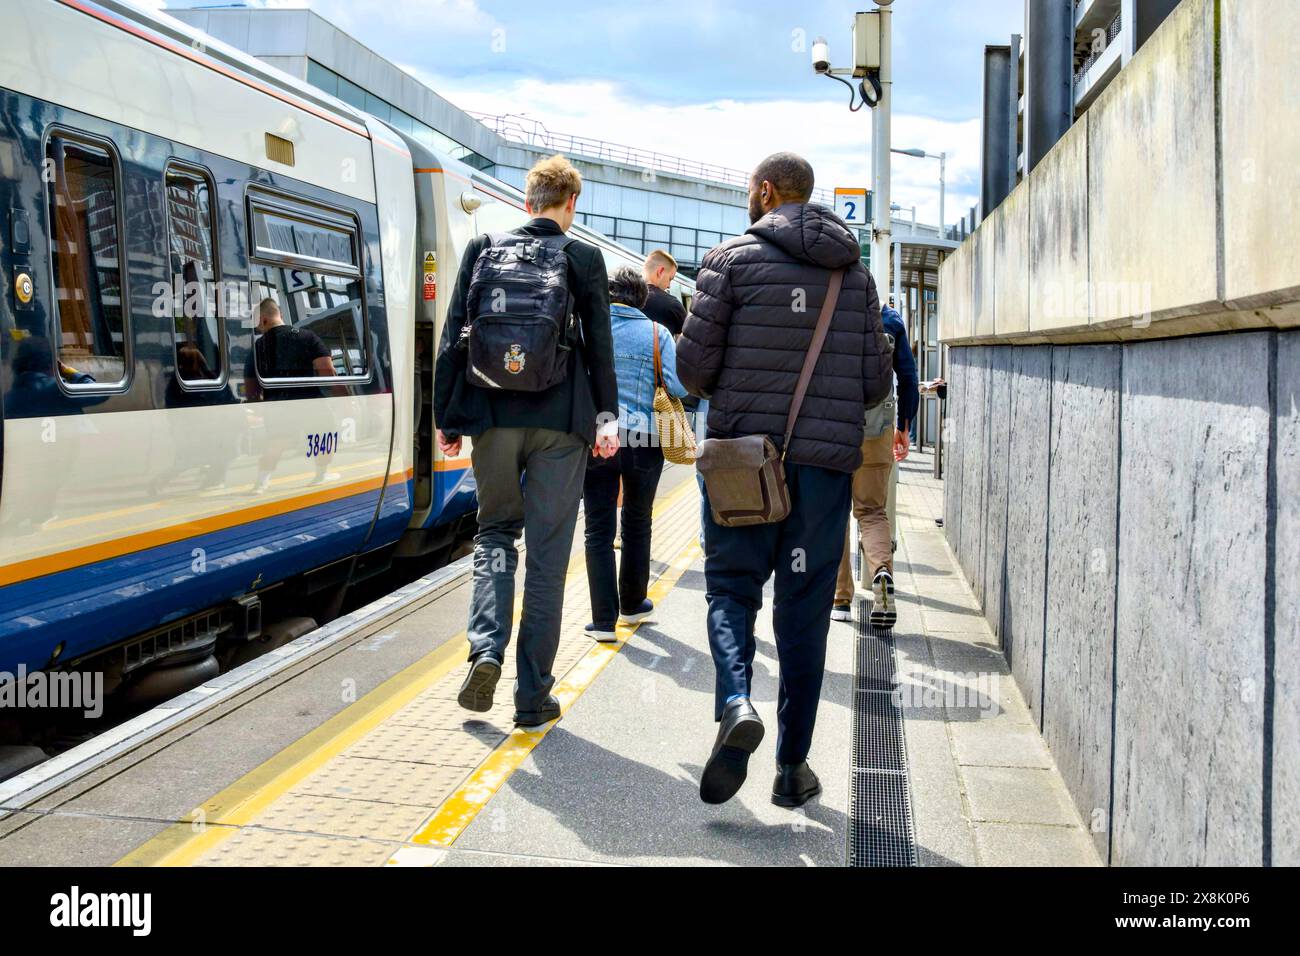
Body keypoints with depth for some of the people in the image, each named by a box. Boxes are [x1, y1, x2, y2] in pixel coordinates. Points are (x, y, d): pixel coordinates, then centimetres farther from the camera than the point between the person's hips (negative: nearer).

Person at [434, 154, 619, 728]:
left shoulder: (483, 248, 5)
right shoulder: (585, 259, 1)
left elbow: (454, 337, 4)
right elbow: (599, 347, 0)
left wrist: (446, 418, 8)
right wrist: (606, 417, 7)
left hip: (492, 416, 2)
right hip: (560, 421, -1)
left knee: (495, 530, 19)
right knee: (547, 554, 4)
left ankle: (486, 651, -3)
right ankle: (533, 697, 7)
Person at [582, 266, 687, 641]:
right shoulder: (656, 333, 1)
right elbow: (678, 386, -7)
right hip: (644, 439, 1)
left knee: (598, 529, 4)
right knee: (637, 523, 19)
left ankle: (604, 618, -2)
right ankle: (633, 604, 32)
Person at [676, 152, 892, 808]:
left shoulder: (731, 260, -2)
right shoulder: (855, 274, 9)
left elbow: (694, 364, -6)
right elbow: (876, 382, 8)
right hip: (825, 460, 3)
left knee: (732, 588, 9)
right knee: (805, 610, 8)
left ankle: (735, 704, -18)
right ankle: (793, 766, 12)